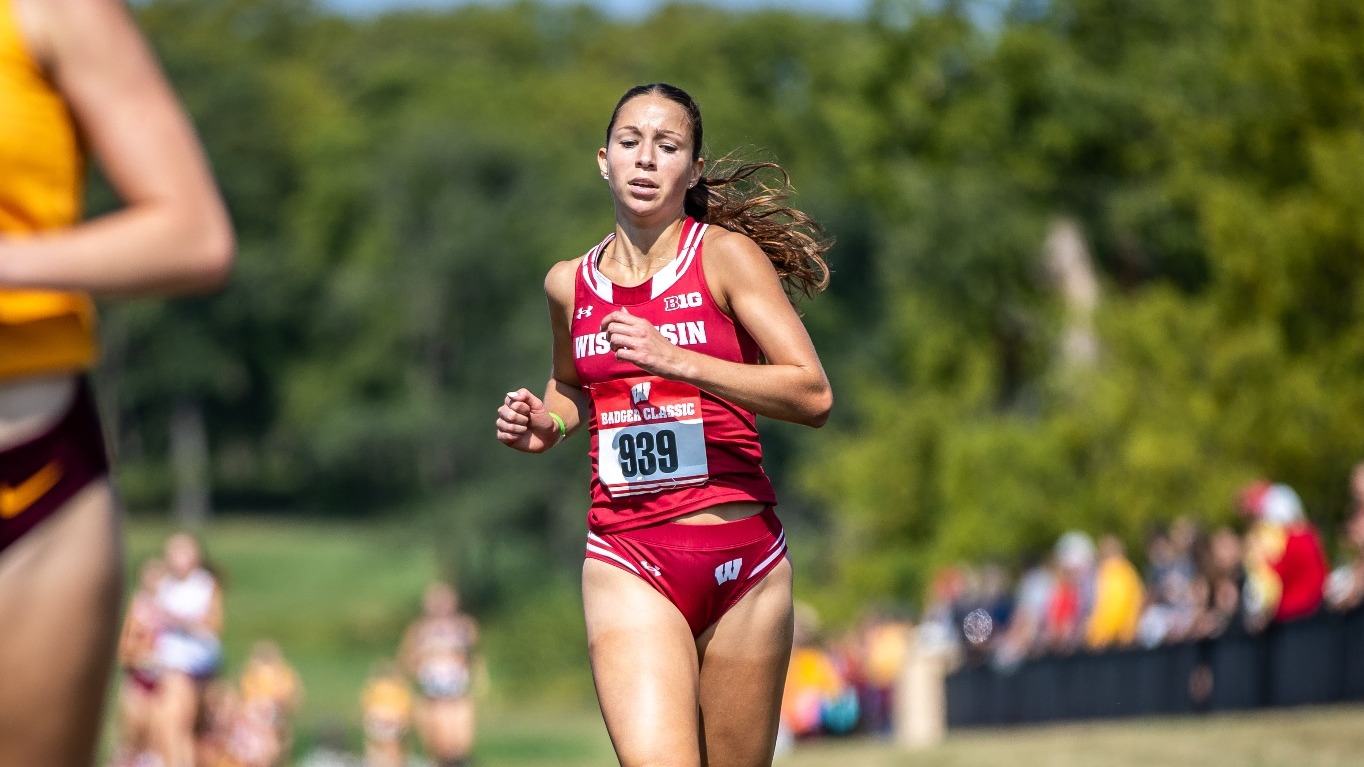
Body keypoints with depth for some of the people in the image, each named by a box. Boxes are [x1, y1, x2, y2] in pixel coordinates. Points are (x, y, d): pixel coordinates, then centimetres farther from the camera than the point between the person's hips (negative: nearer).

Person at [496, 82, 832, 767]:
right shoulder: (569, 284, 10)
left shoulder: (725, 255, -1)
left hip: (741, 553, -1)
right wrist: (548, 423, 8)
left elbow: (814, 396, -9)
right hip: (627, 561, 1)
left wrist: (676, 360, -18)